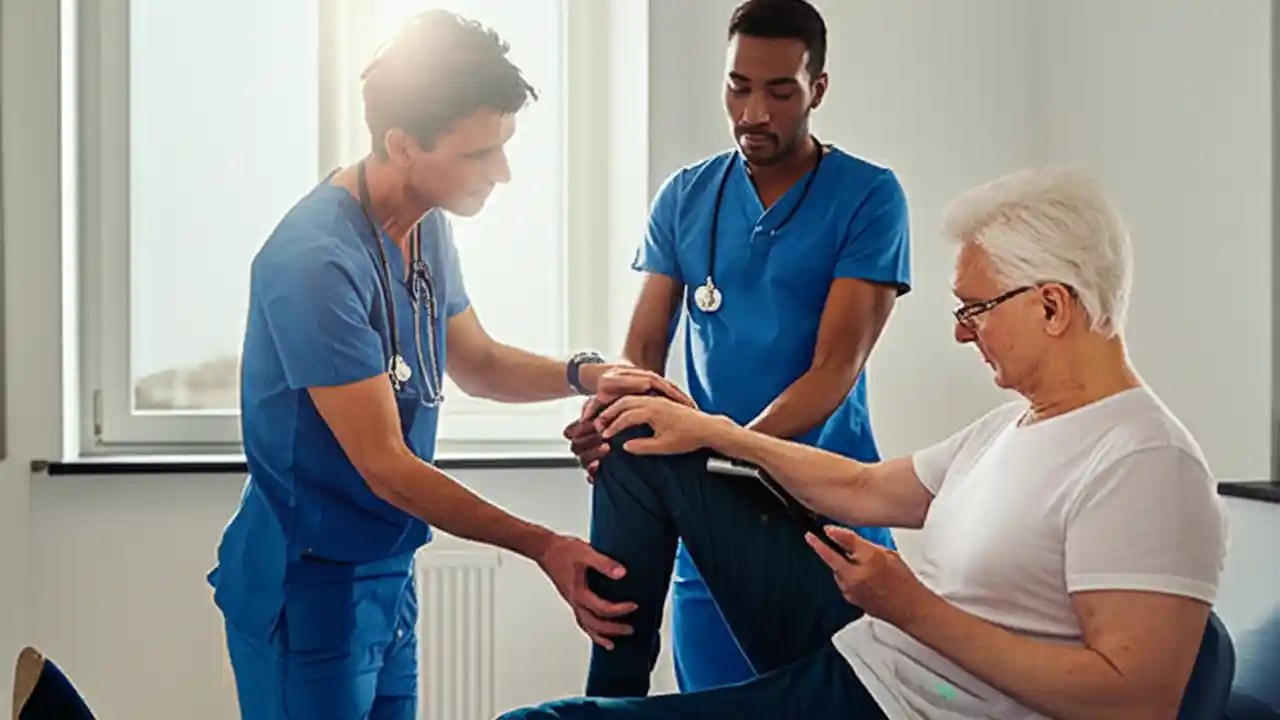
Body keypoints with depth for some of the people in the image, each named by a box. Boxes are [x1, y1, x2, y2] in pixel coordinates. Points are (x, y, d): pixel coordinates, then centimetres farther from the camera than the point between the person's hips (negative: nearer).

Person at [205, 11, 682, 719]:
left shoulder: (427, 225, 1)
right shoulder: (318, 261, -25)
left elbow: (476, 362, 15)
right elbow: (386, 468, -23)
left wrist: (586, 375, -4)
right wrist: (546, 548, -23)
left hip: (388, 573, 8)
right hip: (308, 587, -8)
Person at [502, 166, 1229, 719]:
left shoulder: (1144, 466, -21)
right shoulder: (1015, 423, 10)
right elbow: (864, 489, 18)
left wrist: (913, 610, -27)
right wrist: (715, 432, 16)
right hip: (851, 642, 10)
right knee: (647, 450, 14)